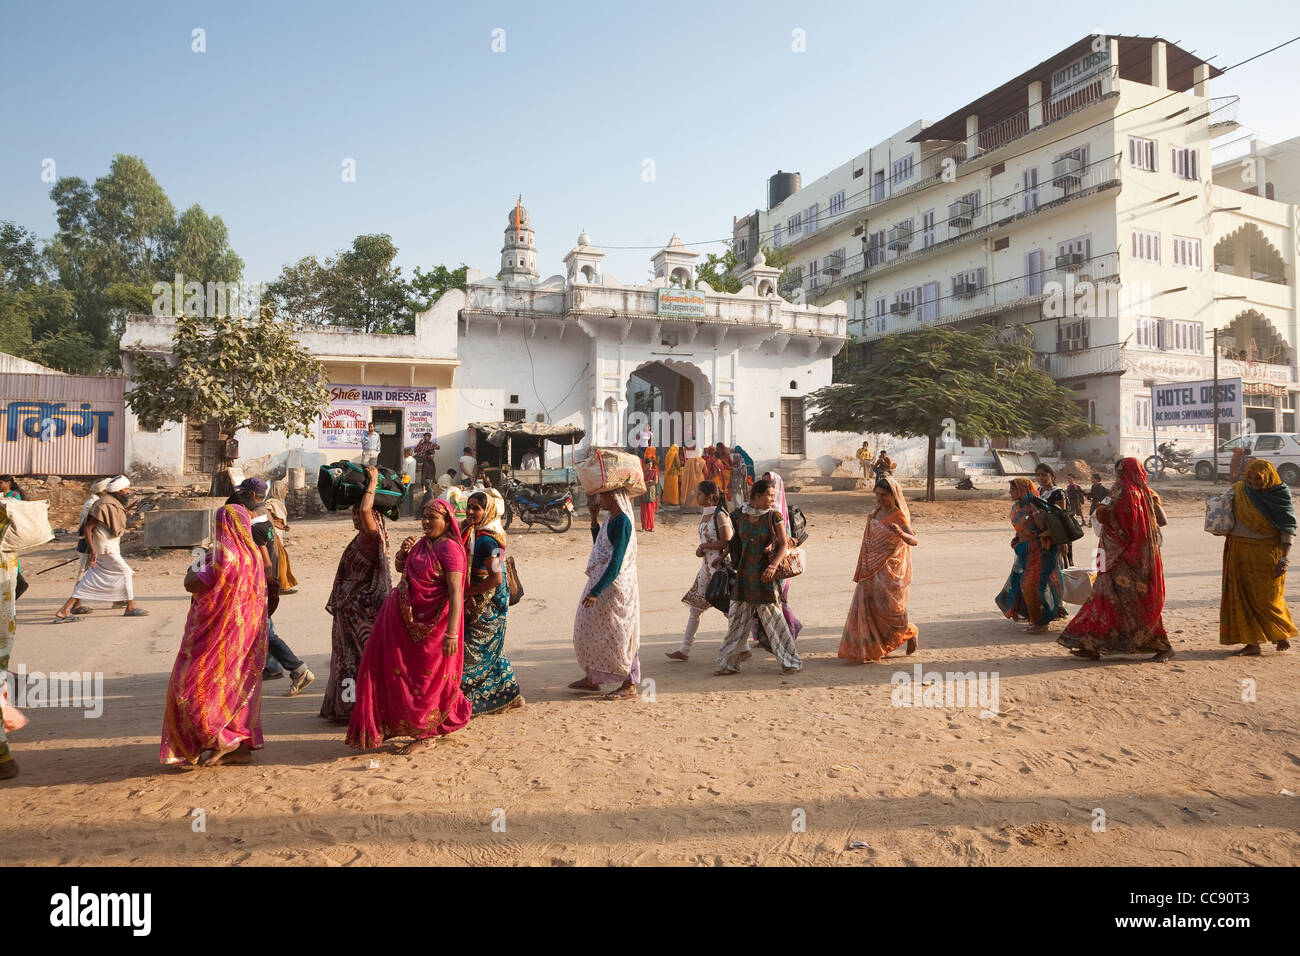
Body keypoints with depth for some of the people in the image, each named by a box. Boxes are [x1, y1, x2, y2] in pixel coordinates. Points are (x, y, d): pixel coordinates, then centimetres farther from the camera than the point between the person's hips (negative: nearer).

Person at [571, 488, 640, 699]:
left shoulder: (622, 522, -20)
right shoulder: (611, 518, 10)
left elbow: (616, 563, -24)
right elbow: (599, 546, 19)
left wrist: (595, 592, -26)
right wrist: (594, 520, 12)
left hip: (615, 586, -10)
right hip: (601, 582, 10)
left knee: (617, 634, -1)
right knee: (587, 628, 16)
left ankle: (629, 684, 11)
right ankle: (591, 678, 29)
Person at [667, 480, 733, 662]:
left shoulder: (720, 516, -15)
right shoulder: (704, 515, 11)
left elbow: (727, 543, -19)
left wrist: (704, 547, -13)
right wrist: (701, 550, -2)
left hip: (720, 566, -9)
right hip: (707, 566, 9)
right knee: (695, 607, 8)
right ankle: (685, 650, 13)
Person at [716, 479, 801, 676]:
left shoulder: (774, 516, -5)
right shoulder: (740, 515, 3)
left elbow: (784, 544, -5)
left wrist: (774, 565, -17)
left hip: (765, 573, -3)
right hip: (744, 573, 3)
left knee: (772, 615, -1)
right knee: (737, 617, 7)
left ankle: (790, 661, 13)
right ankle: (730, 663, 18)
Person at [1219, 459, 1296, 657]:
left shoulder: (1281, 494, -6)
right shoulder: (1238, 490, 5)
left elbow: (1288, 527, -7)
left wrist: (1284, 557, -13)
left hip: (1267, 552, -4)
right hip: (1240, 552, 4)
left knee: (1267, 597, 1)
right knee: (1243, 597, 2)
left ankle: (1282, 634, 27)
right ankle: (1252, 642, 9)